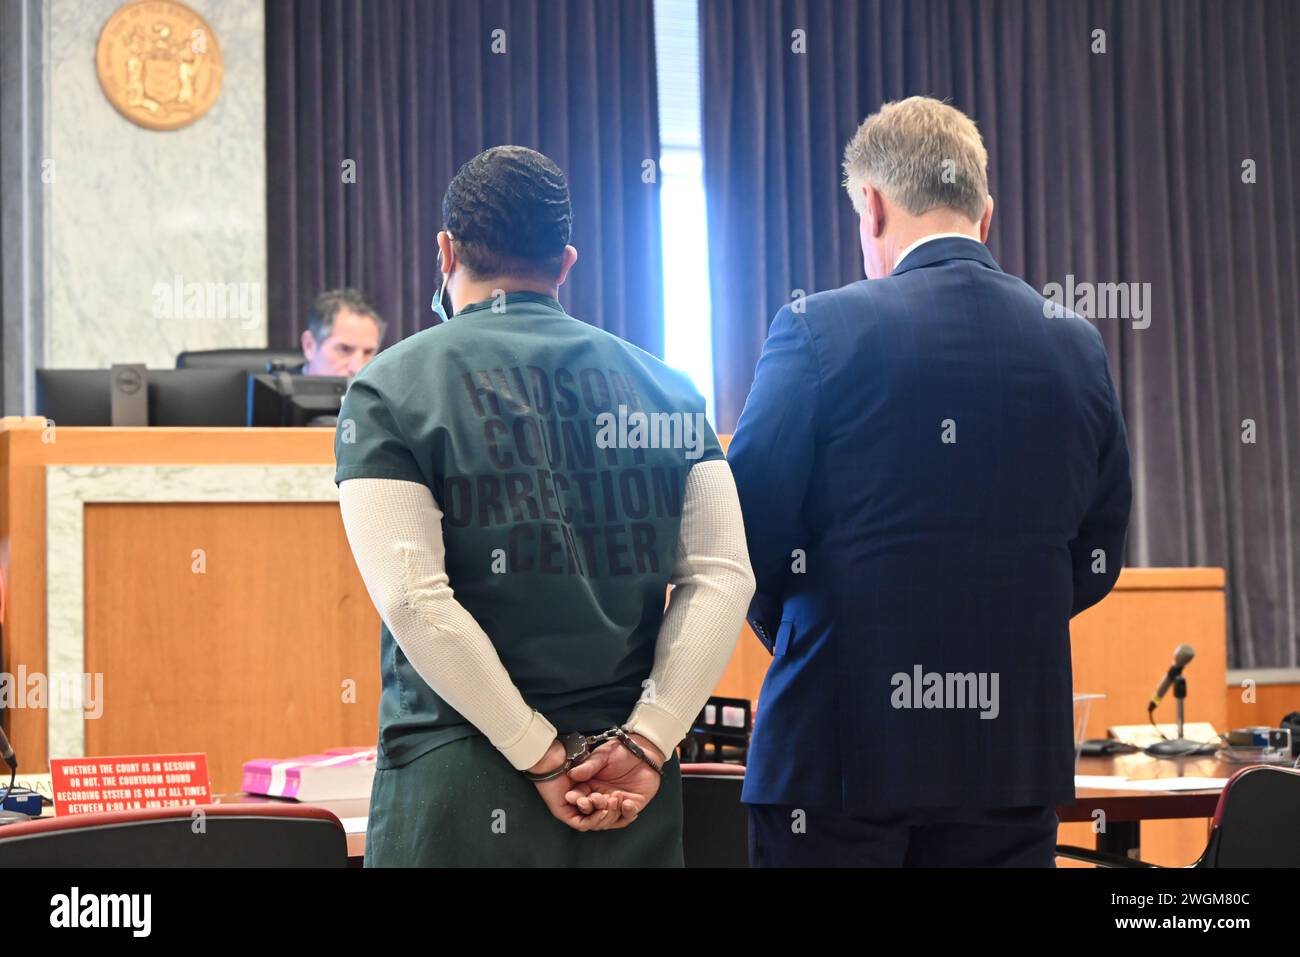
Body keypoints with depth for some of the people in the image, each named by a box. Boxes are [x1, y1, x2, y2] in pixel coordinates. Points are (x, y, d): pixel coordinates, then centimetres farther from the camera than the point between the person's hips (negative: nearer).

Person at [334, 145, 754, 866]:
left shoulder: (390, 389, -2)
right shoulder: (667, 388, 8)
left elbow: (411, 599, -13)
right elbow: (723, 576, -2)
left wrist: (545, 758, -10)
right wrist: (645, 744, -6)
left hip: (461, 782, -3)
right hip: (632, 788, 3)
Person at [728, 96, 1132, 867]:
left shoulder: (820, 329, -9)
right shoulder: (1077, 347, 5)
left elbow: (747, 535, -6)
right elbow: (1096, 564, 10)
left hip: (844, 744, -4)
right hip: (1016, 743, 4)